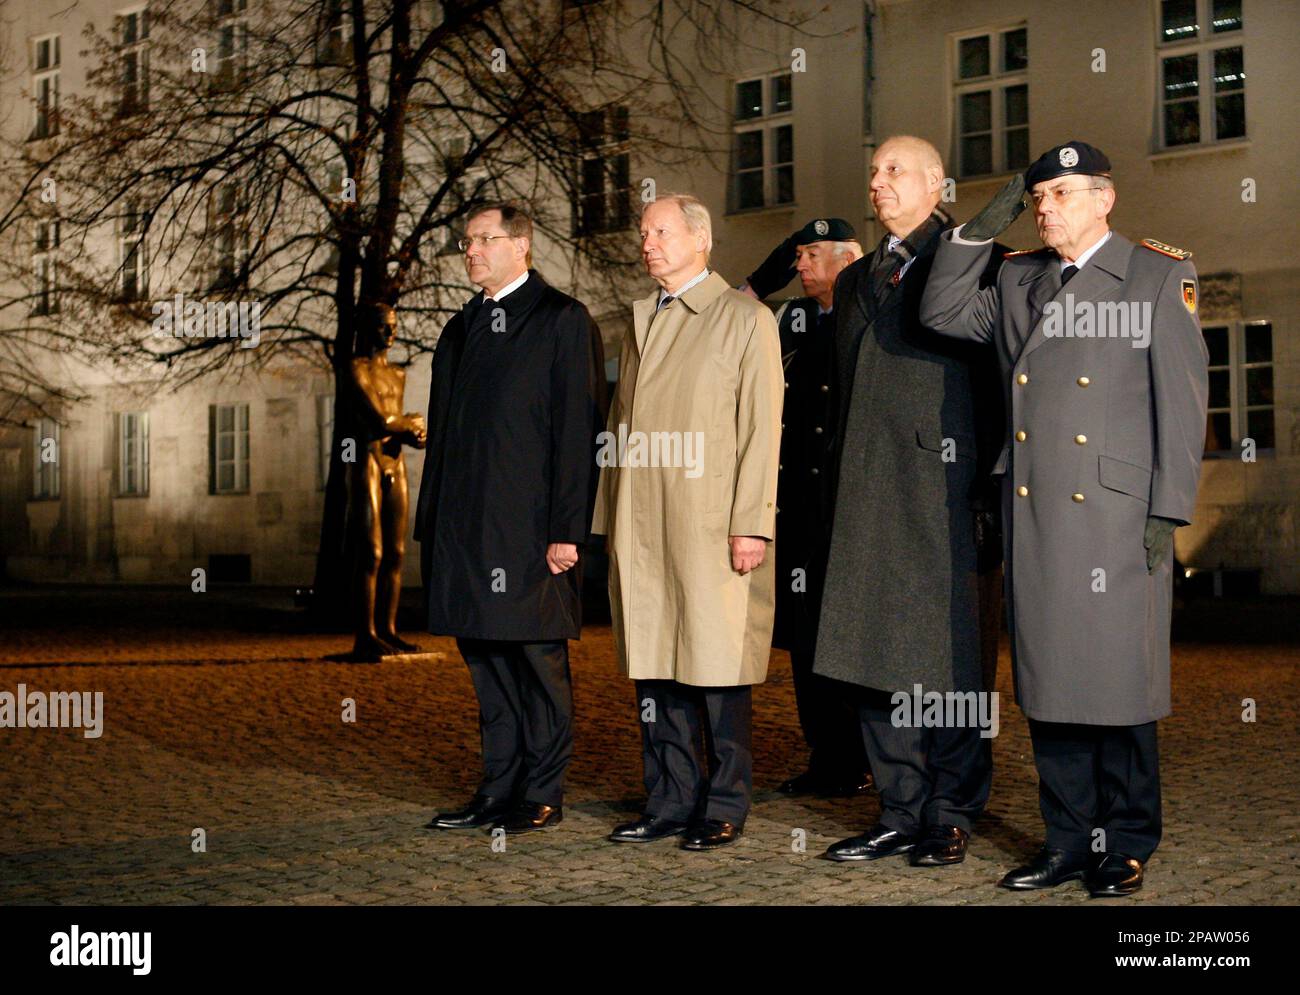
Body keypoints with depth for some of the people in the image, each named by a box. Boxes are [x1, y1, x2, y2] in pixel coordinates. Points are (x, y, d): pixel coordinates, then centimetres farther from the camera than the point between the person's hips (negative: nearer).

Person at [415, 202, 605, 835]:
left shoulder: (562, 321, -3)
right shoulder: (461, 328, 18)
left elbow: (578, 427, -10)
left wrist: (566, 529, -15)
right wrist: (431, 522, 13)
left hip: (531, 526, -7)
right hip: (465, 525, 7)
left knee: (538, 659, 1)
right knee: (485, 660, 11)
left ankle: (542, 795, 10)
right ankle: (500, 789, 21)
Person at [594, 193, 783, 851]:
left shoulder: (746, 319, 1)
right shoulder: (640, 321, 19)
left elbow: (761, 429, -5)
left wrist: (751, 524, -13)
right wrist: (609, 520, 12)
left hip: (710, 527, -6)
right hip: (639, 531, 6)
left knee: (717, 668, -2)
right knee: (654, 666, 7)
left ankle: (723, 808, 8)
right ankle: (670, 802, 16)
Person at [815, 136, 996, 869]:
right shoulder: (856, 280, 22)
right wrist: (840, 488, 16)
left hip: (939, 484, -6)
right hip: (867, 493, 6)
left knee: (947, 654, -2)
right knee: (877, 654, 6)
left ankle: (951, 816, 8)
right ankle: (902, 814, 14)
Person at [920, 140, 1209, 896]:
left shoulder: (1160, 275, 1)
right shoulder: (1017, 280, 15)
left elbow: (1182, 401, -3)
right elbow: (942, 315, 8)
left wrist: (1168, 513, -8)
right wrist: (980, 231, 3)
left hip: (1116, 516, -4)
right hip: (1033, 517, 5)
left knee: (1120, 685, 1)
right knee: (1049, 682, 8)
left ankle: (1127, 849, 15)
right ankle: (1070, 840, 19)